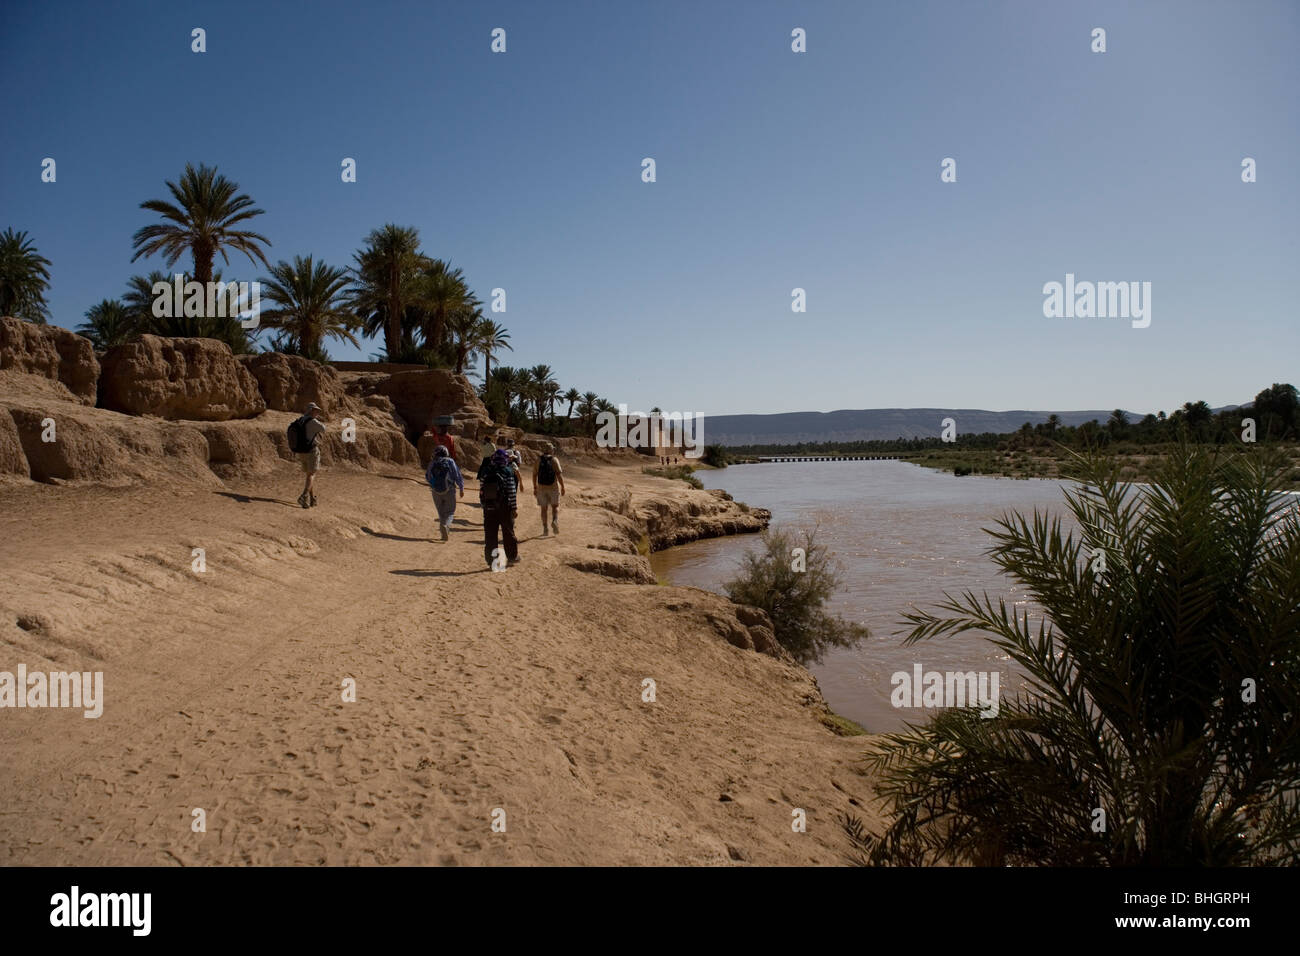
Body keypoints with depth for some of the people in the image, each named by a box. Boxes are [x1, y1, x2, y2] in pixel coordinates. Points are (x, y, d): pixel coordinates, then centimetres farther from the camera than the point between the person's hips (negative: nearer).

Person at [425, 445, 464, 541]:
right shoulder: (450, 461, -6)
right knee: (450, 511, 7)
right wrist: (461, 489, 4)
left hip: (436, 491, 2)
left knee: (441, 511, 16)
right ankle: (445, 524, -22)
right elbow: (457, 476, -6)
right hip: (449, 490, -2)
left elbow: (427, 477, 12)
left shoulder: (432, 463, 1)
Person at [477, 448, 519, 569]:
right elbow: (511, 492, -10)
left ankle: (490, 560, 9)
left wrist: (483, 505, 14)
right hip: (505, 508, -2)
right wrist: (514, 508, -5)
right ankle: (512, 557, 24)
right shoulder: (507, 472, -9)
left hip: (489, 508, 2)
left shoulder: (485, 472, 0)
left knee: (490, 535, 8)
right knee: (508, 533, 13)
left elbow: (481, 491, 4)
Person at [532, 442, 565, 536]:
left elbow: (534, 475, 3)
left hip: (541, 488, 2)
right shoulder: (554, 460, -6)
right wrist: (562, 487, -7)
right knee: (555, 506, 12)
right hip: (553, 487, -2)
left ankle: (545, 529, 6)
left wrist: (535, 488, 11)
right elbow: (559, 474, -13)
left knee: (544, 508, 10)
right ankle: (555, 520, -14)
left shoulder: (538, 460, 3)